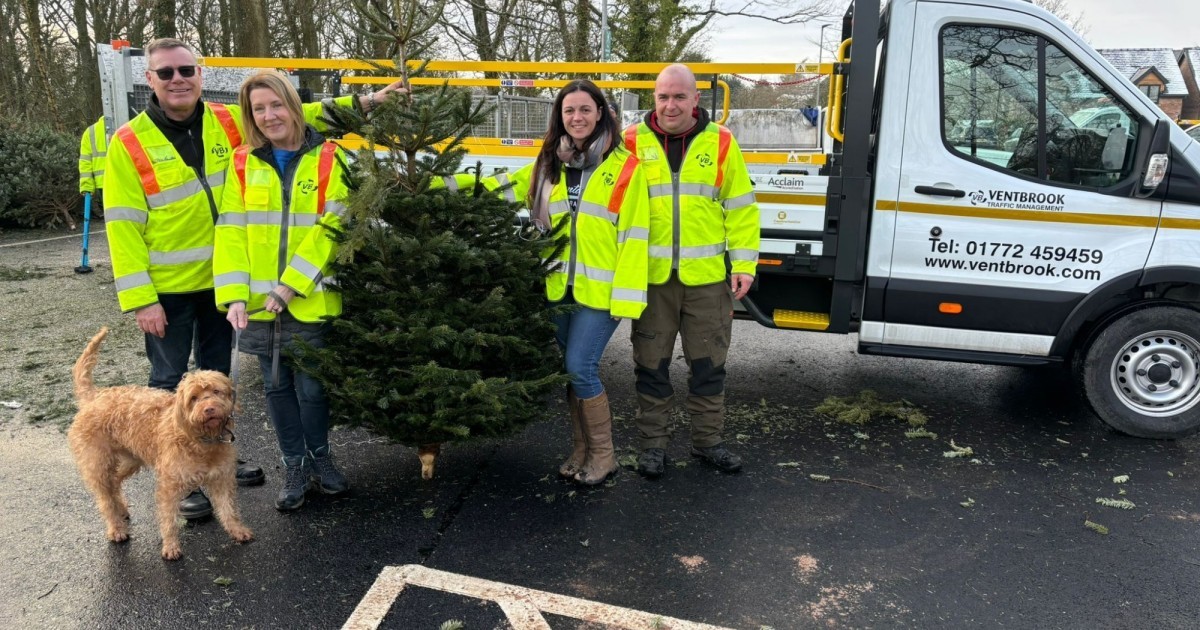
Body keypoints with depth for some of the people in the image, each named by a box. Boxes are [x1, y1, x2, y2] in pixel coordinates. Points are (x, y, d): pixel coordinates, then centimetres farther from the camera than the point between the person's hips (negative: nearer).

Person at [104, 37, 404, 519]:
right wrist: (140, 298, -18)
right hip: (168, 288, -4)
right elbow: (123, 226, -13)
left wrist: (359, 104, -9)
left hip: (219, 280, 4)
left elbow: (297, 116, 1)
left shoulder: (229, 123, -2)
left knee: (218, 373, 18)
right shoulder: (129, 143, -12)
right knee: (170, 382, 7)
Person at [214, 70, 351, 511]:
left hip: (311, 300, -3)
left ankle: (320, 459, 29)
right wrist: (234, 295, -11)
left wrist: (290, 286, -17)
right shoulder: (243, 163, 4)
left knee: (312, 387, 6)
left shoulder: (328, 158, -4)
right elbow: (231, 231, 1)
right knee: (277, 386, 11)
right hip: (259, 302, 3)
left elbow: (332, 228, -11)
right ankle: (294, 467, 27)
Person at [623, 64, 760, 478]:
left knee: (708, 365, 12)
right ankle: (653, 443, 24)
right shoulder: (633, 142, 1)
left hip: (707, 277, 1)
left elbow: (741, 208, 4)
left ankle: (708, 440, 28)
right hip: (651, 277, 0)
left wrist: (744, 264, -3)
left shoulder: (720, 142, 2)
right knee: (651, 366, 9)